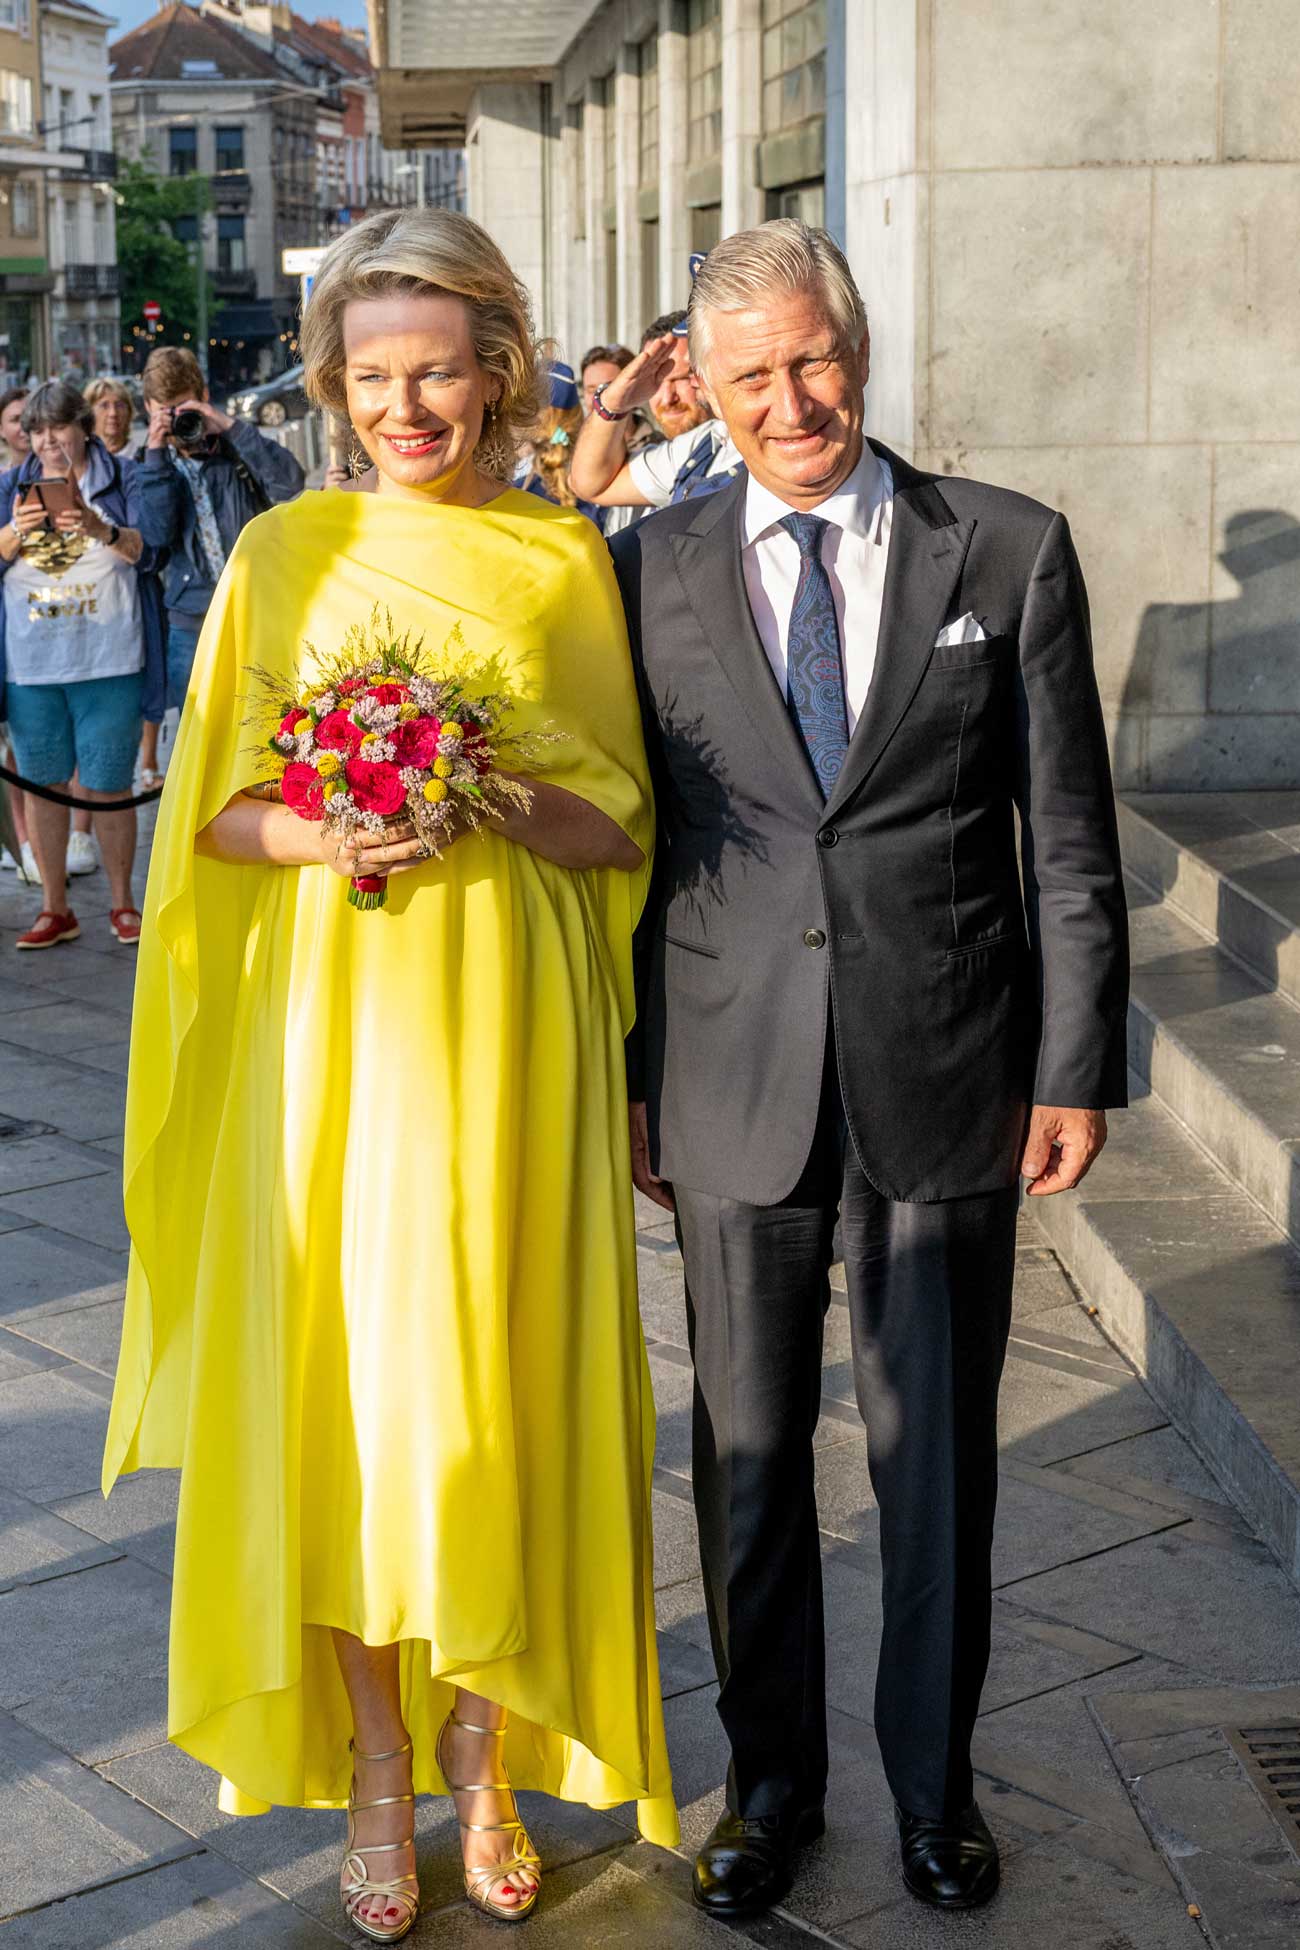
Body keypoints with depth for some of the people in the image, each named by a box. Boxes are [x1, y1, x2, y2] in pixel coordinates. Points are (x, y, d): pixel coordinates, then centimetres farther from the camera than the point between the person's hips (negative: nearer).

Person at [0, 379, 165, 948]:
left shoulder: (122, 477, 5)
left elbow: (147, 550, -6)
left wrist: (102, 531, -25)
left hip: (107, 660, -3)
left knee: (107, 785, -1)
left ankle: (122, 904, 11)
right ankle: (54, 909, 13)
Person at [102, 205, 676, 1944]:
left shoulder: (565, 560, 4)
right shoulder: (287, 554, 5)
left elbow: (621, 830, 4)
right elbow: (212, 809, 5)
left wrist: (503, 798, -16)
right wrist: (320, 834, -16)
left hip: (508, 1032, 0)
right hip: (330, 1029, 0)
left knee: (496, 1389, 4)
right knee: (341, 1392, 4)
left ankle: (485, 1762, 23)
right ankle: (377, 1777, 21)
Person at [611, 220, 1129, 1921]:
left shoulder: (1009, 551, 0)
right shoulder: (654, 569, 3)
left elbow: (1070, 838, 2)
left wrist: (1077, 1067, -1)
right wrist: (624, 1077, 5)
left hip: (949, 1081, -1)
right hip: (735, 1084, 1)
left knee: (939, 1453, 11)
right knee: (748, 1451, 12)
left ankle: (935, 1779, 32)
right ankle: (772, 1780, 31)